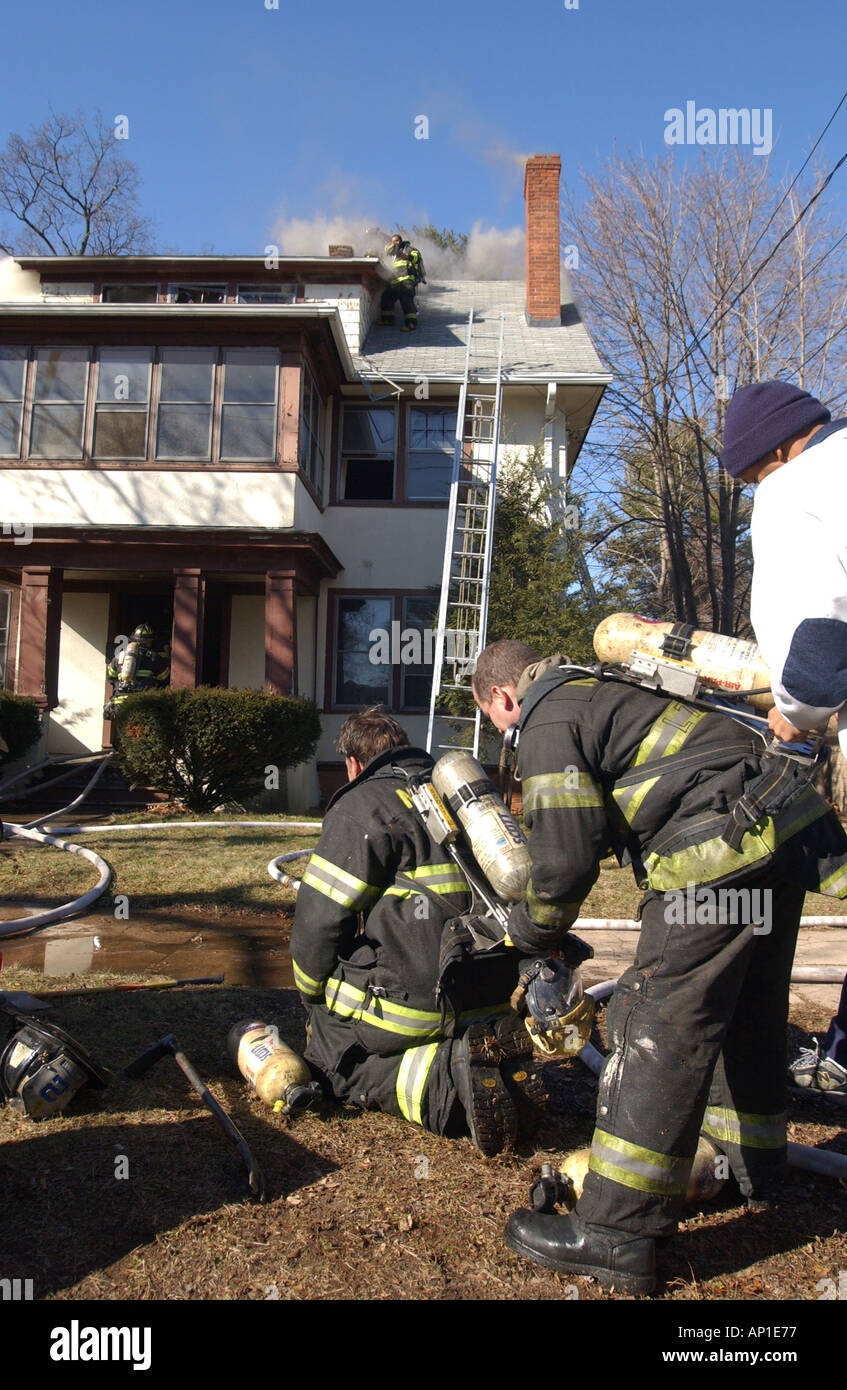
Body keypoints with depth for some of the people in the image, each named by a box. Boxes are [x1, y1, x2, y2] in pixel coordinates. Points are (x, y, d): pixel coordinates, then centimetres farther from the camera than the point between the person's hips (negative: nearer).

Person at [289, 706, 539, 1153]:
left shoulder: (361, 806, -7)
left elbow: (319, 918, -8)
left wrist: (314, 998, 11)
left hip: (415, 1001, -7)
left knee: (330, 1058, 14)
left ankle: (442, 1077, -13)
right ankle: (493, 1055, 0)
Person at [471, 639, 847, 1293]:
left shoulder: (549, 721, -5)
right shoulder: (603, 688, 25)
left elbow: (566, 857, -9)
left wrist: (530, 931, 9)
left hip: (722, 852, -10)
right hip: (788, 835, 10)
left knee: (659, 1026, -7)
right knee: (747, 1013, 23)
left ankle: (616, 1235, -1)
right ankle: (752, 1168, 42)